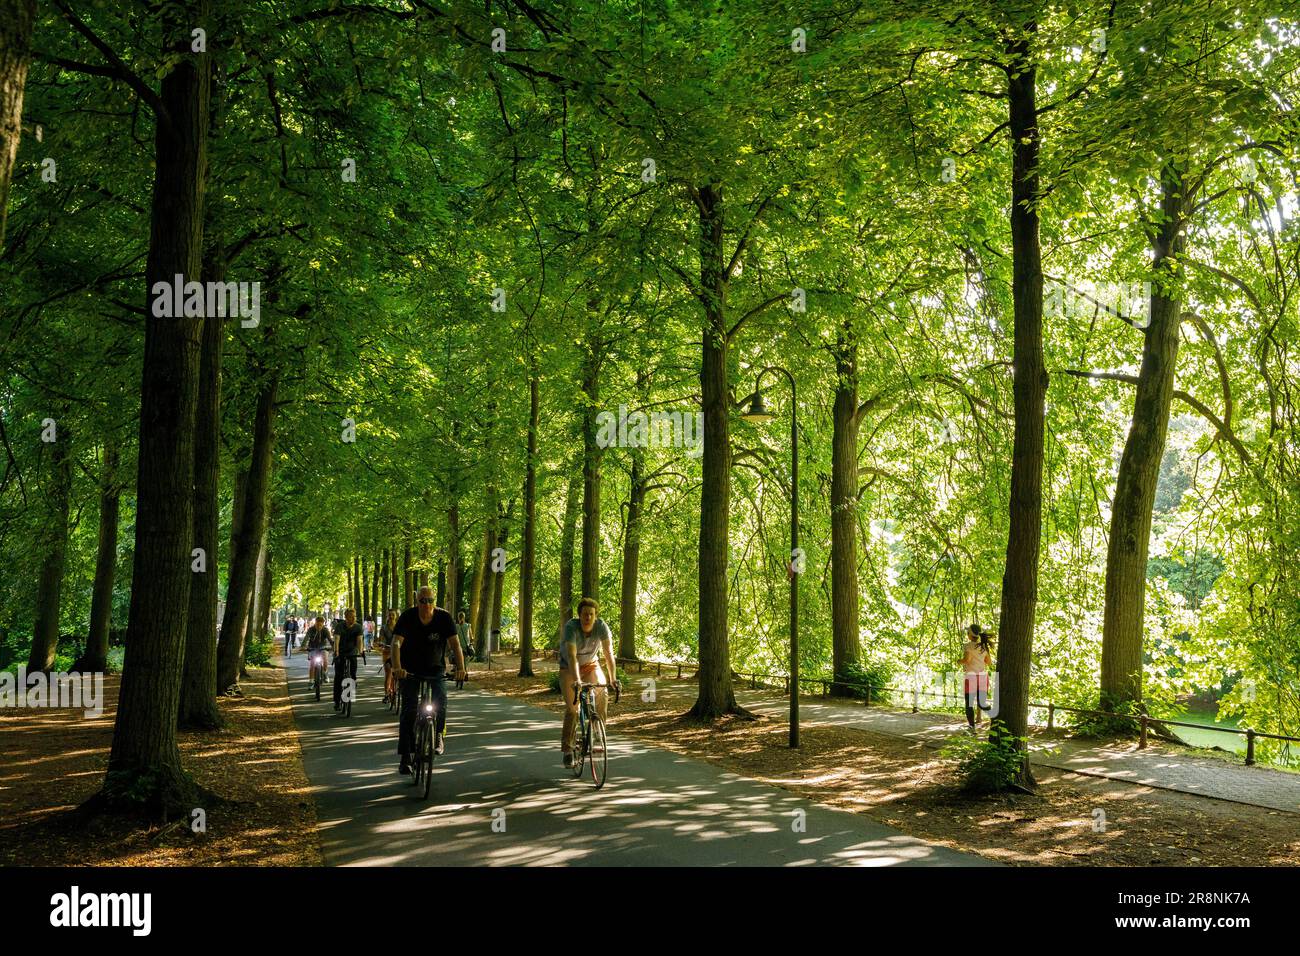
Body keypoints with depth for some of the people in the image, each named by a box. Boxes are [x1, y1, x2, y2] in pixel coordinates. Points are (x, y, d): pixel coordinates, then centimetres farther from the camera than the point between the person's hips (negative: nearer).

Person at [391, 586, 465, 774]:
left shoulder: (444, 617, -13)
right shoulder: (407, 617, -16)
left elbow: (455, 644, -18)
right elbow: (396, 643, -26)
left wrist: (460, 668, -33)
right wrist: (397, 667, -43)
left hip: (436, 669, 1)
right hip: (410, 670, -1)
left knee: (441, 702, -22)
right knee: (408, 711, -9)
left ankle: (437, 735, 6)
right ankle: (405, 758, -3)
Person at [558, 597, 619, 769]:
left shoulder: (602, 627, -24)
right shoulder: (571, 627, -31)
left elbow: (609, 653, -30)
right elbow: (572, 656, -42)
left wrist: (614, 678, -43)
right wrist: (576, 680, -55)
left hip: (590, 664, 2)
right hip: (569, 667, -2)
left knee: (602, 694, -23)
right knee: (572, 708, -8)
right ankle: (567, 750, 5)